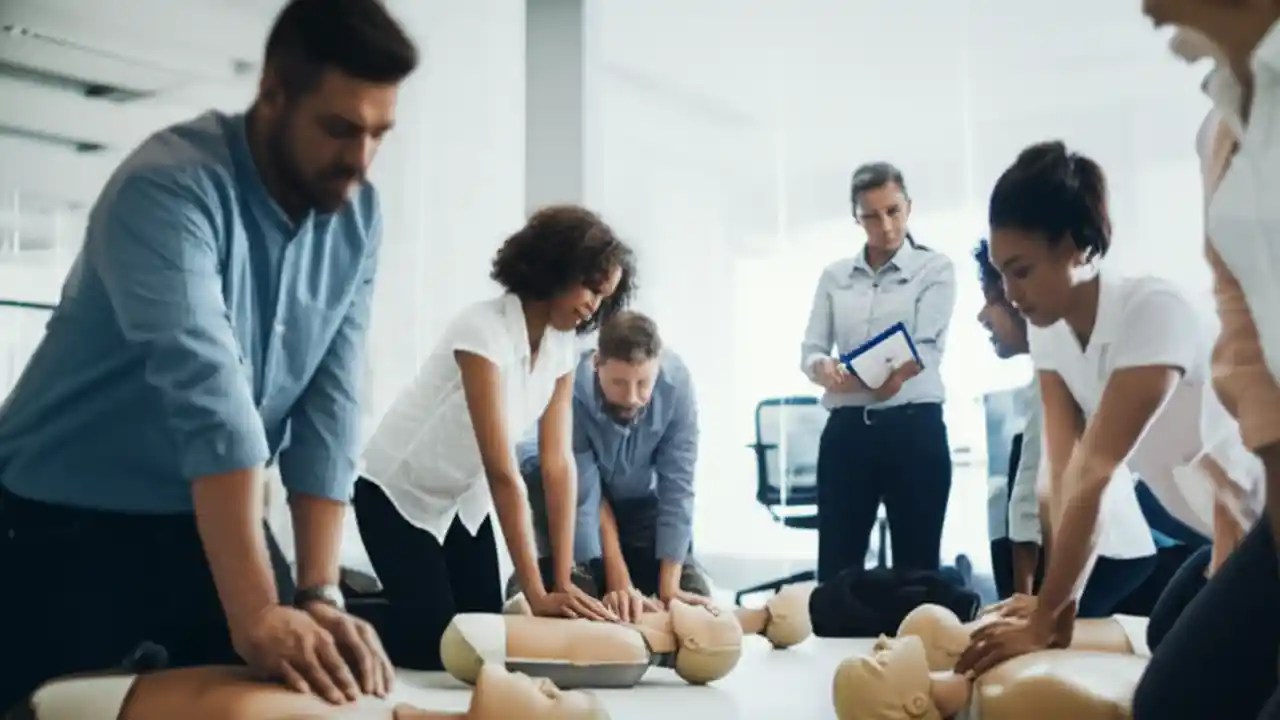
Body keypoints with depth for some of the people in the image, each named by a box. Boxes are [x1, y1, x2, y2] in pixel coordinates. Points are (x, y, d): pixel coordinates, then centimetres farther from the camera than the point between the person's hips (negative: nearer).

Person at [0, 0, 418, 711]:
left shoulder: (358, 220, -5)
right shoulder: (168, 186, -24)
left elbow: (330, 406, -10)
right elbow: (206, 392, -34)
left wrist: (321, 595, -18)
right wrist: (254, 613, -39)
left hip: (210, 518, 5)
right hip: (63, 522, -5)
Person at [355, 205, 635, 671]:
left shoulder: (563, 346, -7)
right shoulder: (484, 330, -30)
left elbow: (559, 464, -10)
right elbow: (502, 472, -33)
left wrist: (564, 580, -16)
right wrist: (536, 594, -33)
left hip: (465, 498, 7)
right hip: (399, 494, -7)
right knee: (434, 644, -10)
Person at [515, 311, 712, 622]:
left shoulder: (676, 382, -29)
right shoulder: (570, 389, -35)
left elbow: (676, 488, -25)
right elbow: (581, 499, -31)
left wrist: (669, 586, -27)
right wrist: (618, 583, -35)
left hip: (636, 497, 3)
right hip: (579, 492, -2)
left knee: (694, 599, -6)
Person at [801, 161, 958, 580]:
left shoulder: (935, 269, 2)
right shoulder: (834, 276, 11)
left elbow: (927, 347, -11)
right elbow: (810, 349, 5)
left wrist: (895, 375, -33)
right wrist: (824, 370, -20)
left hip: (914, 430, -3)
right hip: (847, 431, 3)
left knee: (916, 569, 3)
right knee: (835, 570, 4)